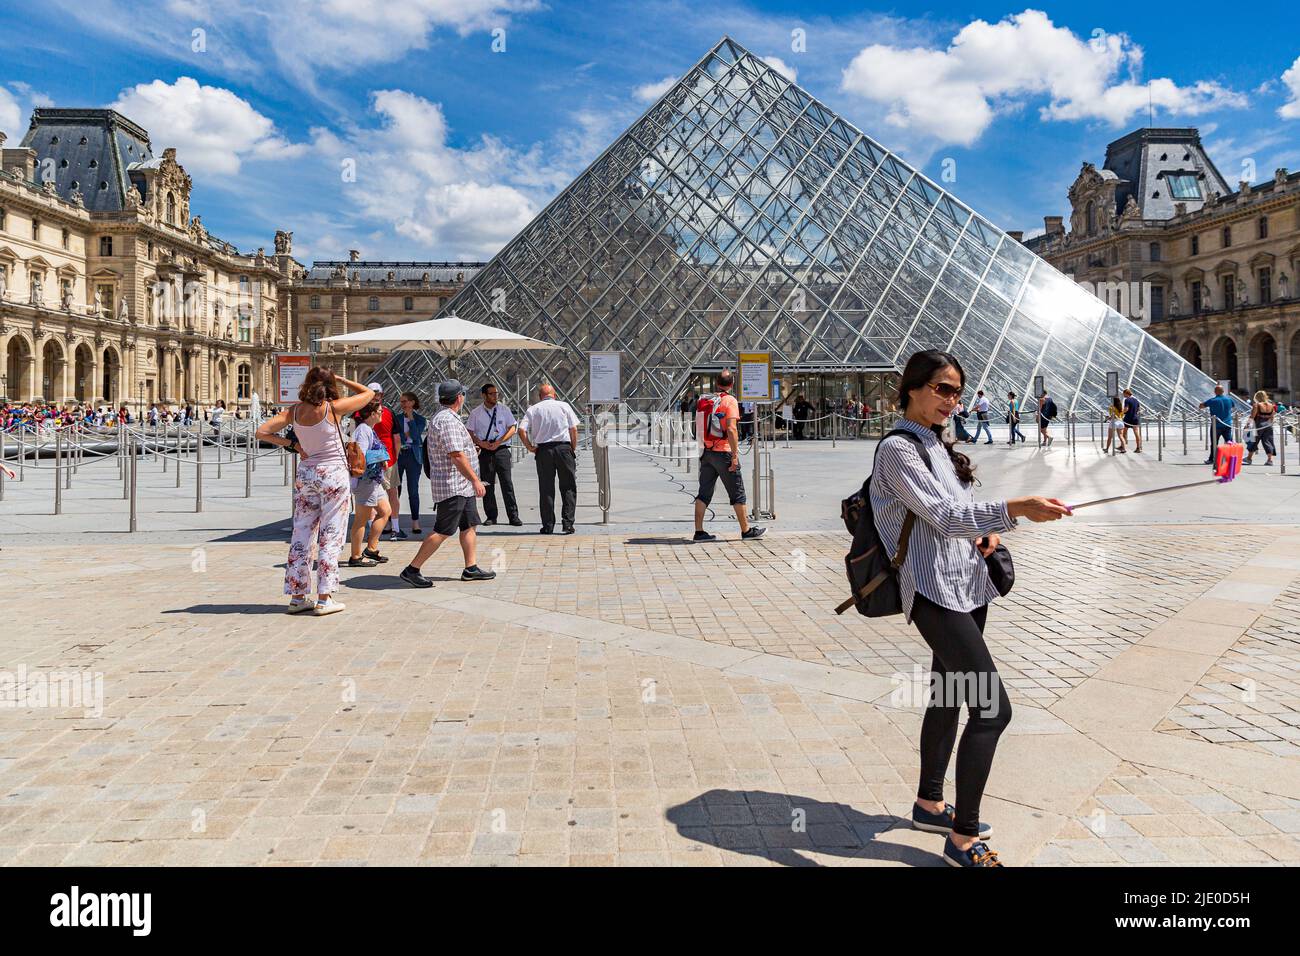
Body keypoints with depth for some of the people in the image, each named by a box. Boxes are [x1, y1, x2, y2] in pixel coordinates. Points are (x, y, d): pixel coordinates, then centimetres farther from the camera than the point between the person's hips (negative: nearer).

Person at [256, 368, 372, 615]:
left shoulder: (295, 410, 0)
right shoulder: (334, 407, -12)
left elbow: (262, 432, -2)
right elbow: (368, 393, 0)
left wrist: (292, 444, 2)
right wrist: (342, 380, 8)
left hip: (305, 474, 5)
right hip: (333, 474, -4)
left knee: (301, 534, 10)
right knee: (330, 536, 0)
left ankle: (297, 597, 14)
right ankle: (324, 599, -1)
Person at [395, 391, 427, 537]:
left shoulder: (420, 419, 6)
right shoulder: (397, 418, 10)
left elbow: (415, 436, -8)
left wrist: (411, 418, -7)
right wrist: (407, 434, -7)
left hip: (413, 455, -1)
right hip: (398, 454, 1)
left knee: (413, 490, -1)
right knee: (395, 489, 1)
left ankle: (415, 523, 3)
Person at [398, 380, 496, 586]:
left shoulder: (442, 417, 16)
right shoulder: (448, 420, -18)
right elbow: (457, 455, -24)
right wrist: (475, 480, -20)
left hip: (461, 485, 11)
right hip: (452, 486, -11)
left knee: (469, 526, 12)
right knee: (442, 531, -8)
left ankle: (470, 569, 17)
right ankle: (412, 570, -4)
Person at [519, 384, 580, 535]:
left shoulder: (533, 409, 8)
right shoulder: (564, 406, 7)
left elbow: (521, 430, -3)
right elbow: (574, 429, 3)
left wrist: (530, 447, 6)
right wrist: (573, 449, 11)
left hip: (543, 450, 1)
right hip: (564, 447, -1)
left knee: (546, 489, 7)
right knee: (568, 487, 5)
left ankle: (548, 525, 7)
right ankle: (567, 523, -2)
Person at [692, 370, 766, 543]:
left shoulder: (703, 401, 9)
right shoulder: (729, 400, -10)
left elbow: (698, 428, 15)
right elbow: (731, 429, -19)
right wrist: (735, 455, -19)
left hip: (706, 452, 6)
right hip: (723, 452, -6)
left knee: (704, 493, 7)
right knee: (737, 493, 5)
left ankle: (699, 532, 3)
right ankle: (746, 530, 11)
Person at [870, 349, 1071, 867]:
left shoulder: (938, 446, 17)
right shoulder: (897, 449, -12)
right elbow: (941, 514, -24)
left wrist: (988, 531, 3)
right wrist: (1013, 509, -35)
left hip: (967, 587, 9)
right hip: (934, 592, -9)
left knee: (949, 697, 17)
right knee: (992, 707, -13)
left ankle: (929, 804, 32)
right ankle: (962, 840, -4)